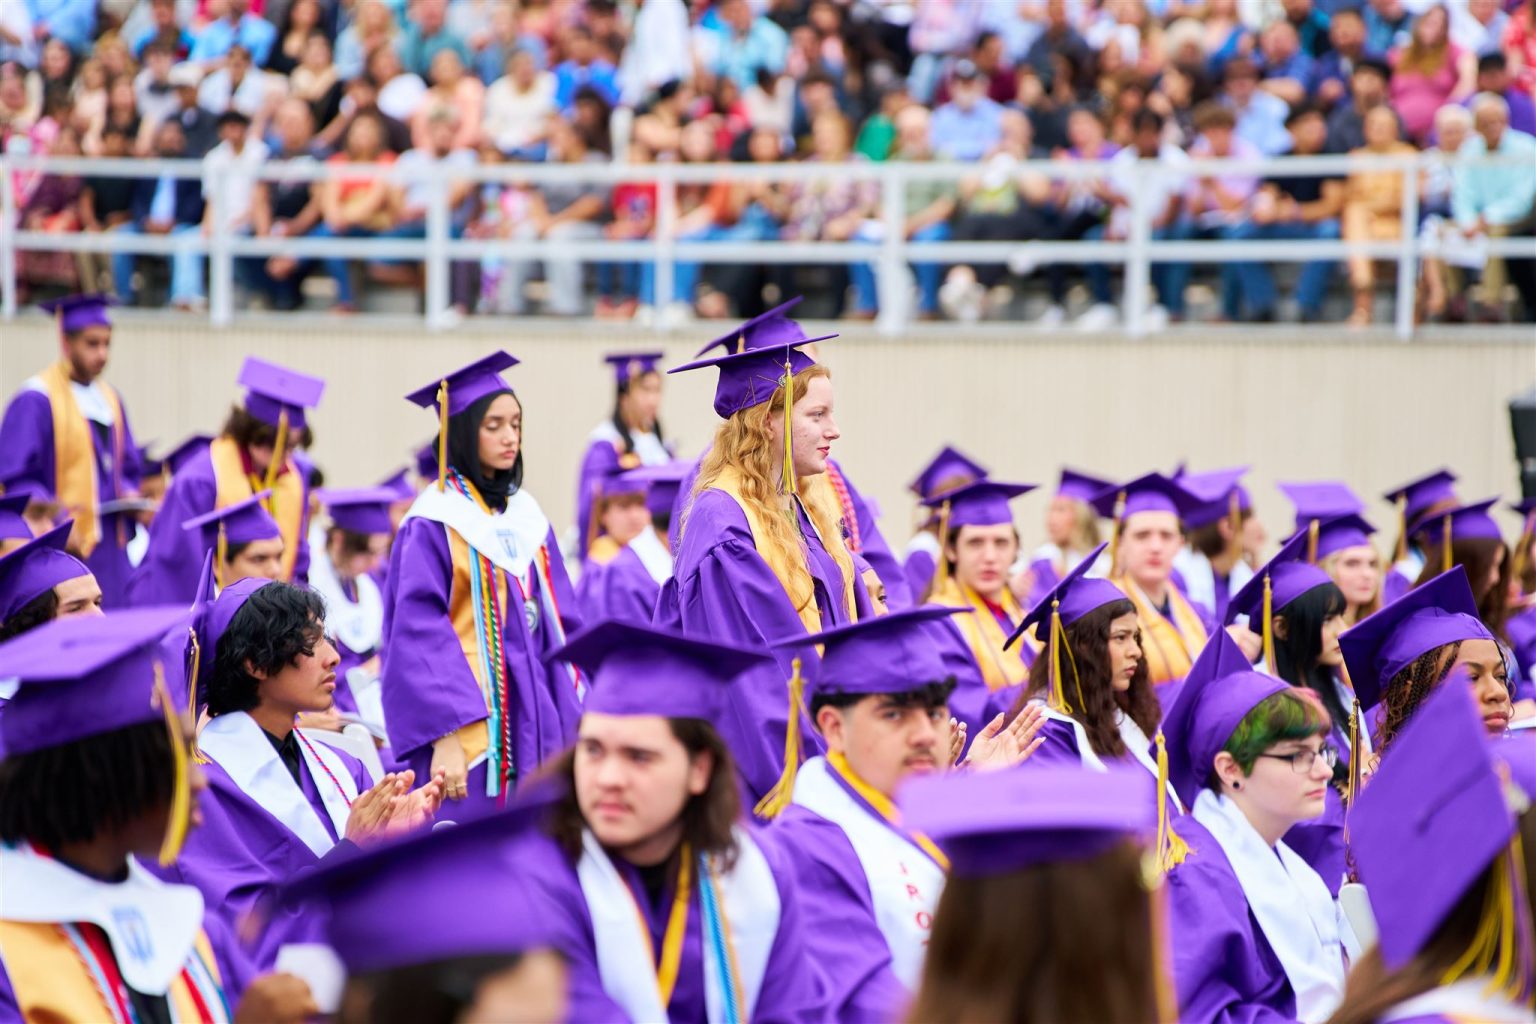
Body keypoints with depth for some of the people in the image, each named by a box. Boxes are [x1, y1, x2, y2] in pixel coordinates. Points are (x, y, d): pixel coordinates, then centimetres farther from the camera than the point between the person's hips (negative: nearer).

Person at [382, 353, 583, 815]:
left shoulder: (527, 517, 13)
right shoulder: (434, 524, -7)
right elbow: (418, 638, -14)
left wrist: (573, 723, 8)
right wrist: (445, 738, -22)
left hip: (535, 721, 7)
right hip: (470, 725, -7)